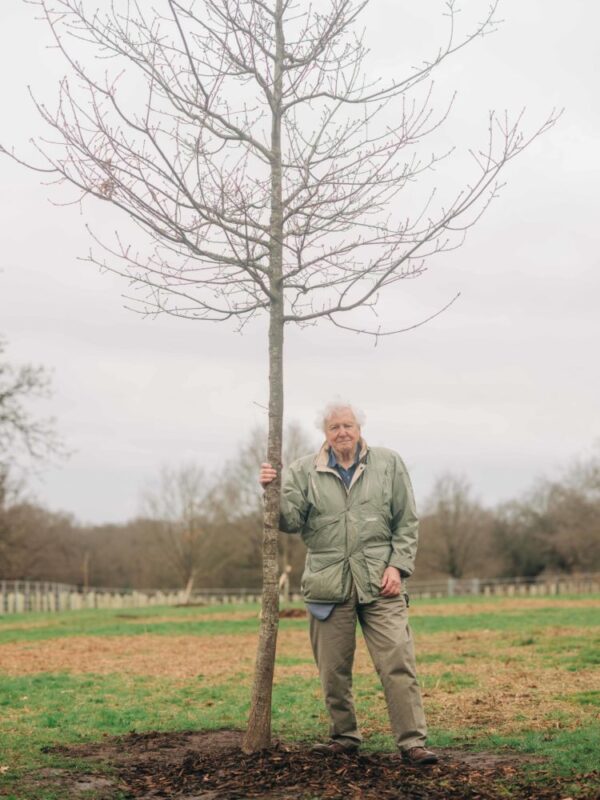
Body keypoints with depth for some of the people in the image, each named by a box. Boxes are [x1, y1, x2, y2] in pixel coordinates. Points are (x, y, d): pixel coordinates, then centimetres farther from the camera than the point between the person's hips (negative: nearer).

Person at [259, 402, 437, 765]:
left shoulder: (389, 463, 7)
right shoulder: (304, 471, 7)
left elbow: (407, 523, 7)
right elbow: (291, 521, 2)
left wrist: (398, 565, -4)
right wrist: (274, 490, -14)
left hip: (380, 583, -1)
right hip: (329, 582, 1)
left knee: (398, 662, -8)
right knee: (334, 670, 7)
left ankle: (413, 741, -4)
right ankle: (344, 735, 24)